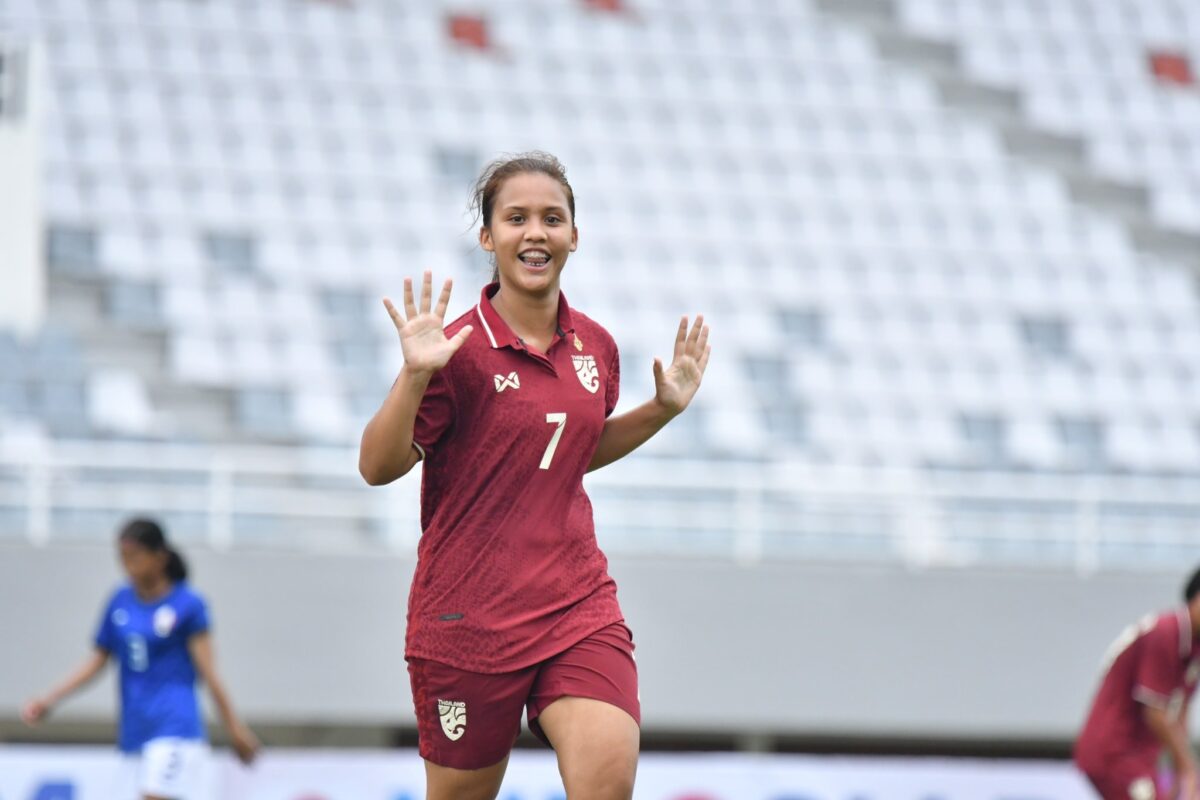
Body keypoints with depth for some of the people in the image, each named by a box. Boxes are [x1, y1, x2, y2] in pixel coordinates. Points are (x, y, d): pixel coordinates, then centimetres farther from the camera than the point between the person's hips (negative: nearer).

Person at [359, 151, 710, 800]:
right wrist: (415, 374, -24)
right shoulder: (462, 348, -11)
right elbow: (377, 468, -11)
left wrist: (664, 407, 13)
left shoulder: (595, 346, 6)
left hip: (579, 604, 4)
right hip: (469, 614, -4)